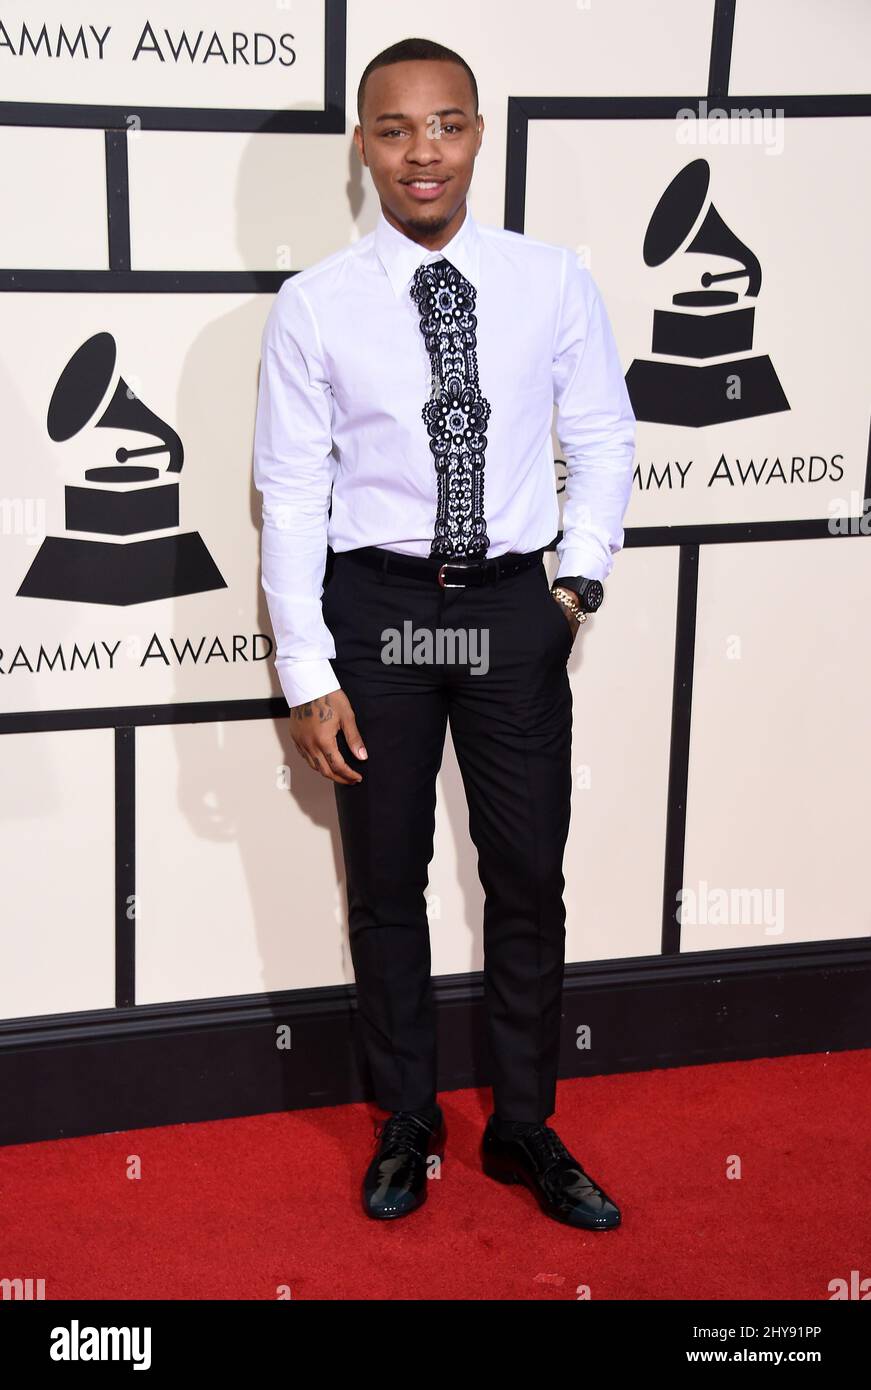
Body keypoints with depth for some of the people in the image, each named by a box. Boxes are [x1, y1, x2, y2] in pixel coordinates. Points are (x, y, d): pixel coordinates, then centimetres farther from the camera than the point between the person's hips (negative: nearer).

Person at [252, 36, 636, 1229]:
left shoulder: (554, 284, -1)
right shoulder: (314, 307, -5)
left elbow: (603, 439, 9)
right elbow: (291, 494, -4)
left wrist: (582, 578, -1)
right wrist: (308, 675, -8)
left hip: (513, 607, 1)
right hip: (375, 607, -1)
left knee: (530, 880, 10)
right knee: (386, 886, 11)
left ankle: (526, 1128, 29)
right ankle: (406, 1123, 32)